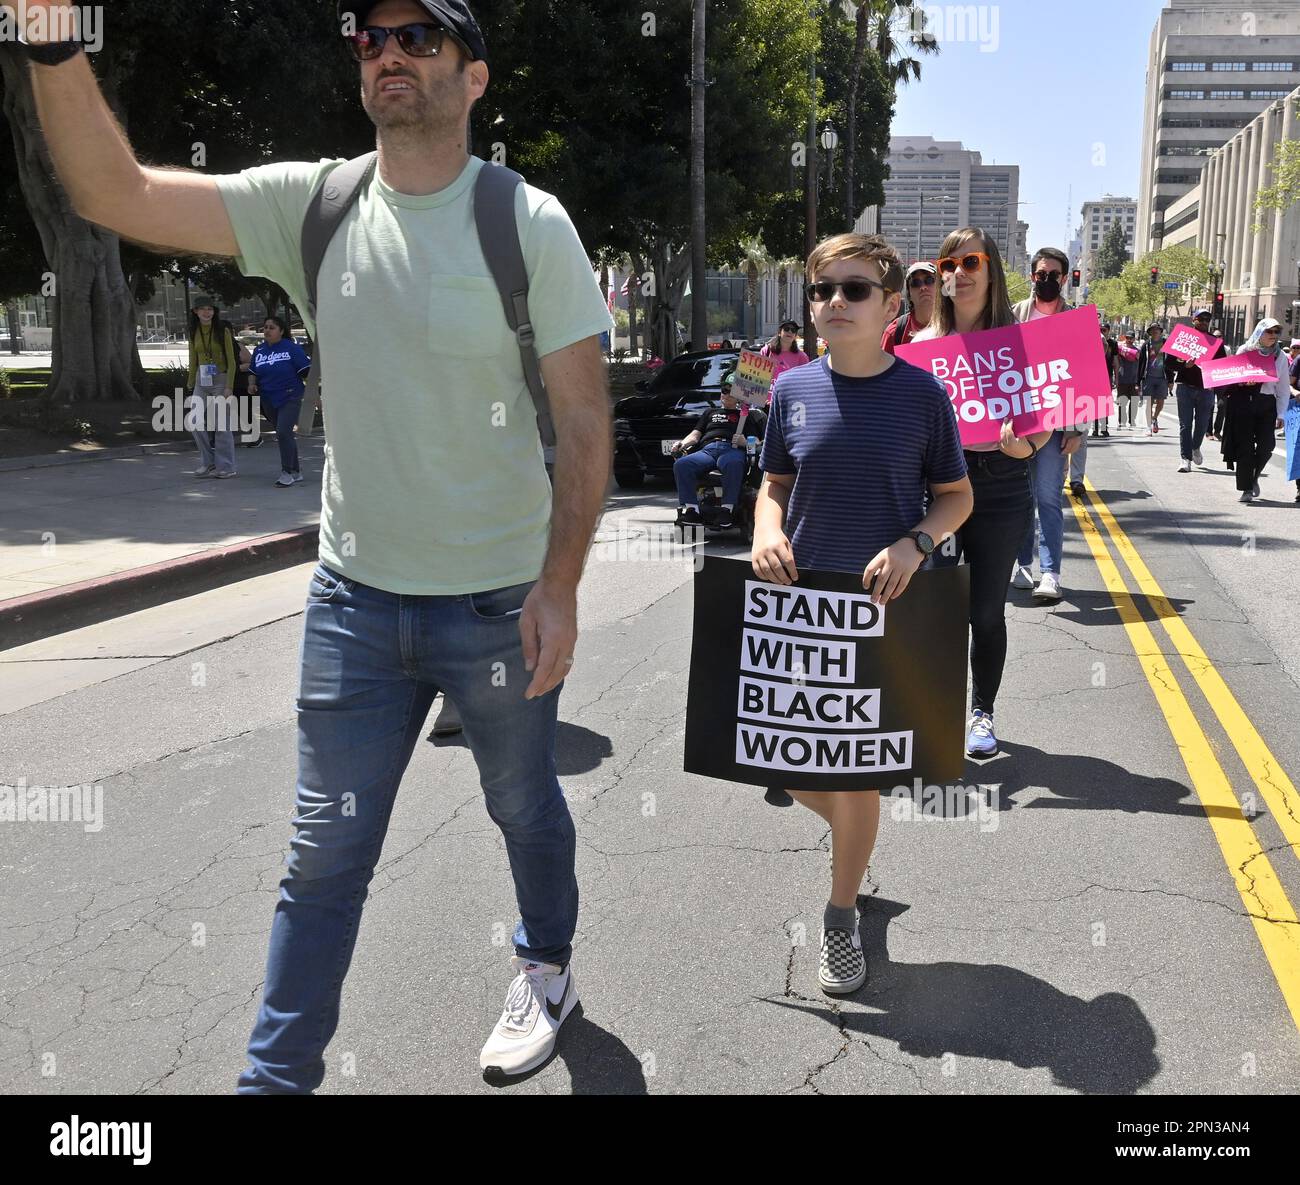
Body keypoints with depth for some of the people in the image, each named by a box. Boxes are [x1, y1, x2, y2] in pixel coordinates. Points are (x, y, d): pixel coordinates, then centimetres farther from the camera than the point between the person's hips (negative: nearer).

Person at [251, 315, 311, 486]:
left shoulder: (292, 348, -7)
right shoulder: (259, 351, 9)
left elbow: (306, 372, -8)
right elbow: (253, 373, 21)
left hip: (290, 397, -6)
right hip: (269, 400, 6)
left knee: (284, 432, -18)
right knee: (285, 435, 12)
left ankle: (287, 472, -8)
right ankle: (296, 471, 23)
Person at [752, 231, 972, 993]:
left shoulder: (922, 394, -7)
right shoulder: (794, 390, 0)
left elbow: (957, 496, 2)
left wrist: (914, 545, -17)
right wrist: (767, 533, -10)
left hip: (885, 608, -3)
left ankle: (842, 916, 28)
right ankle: (854, 834, 44)